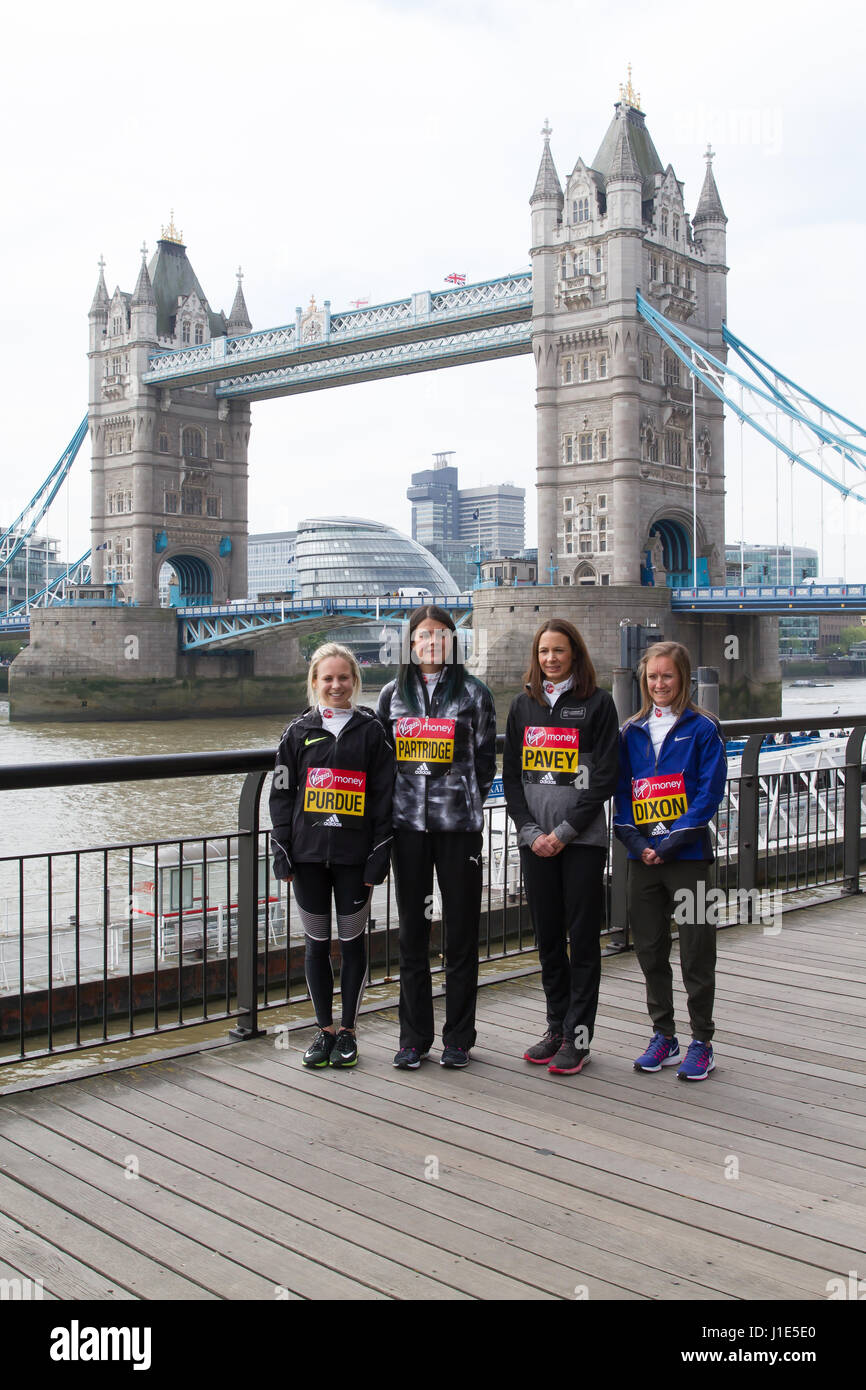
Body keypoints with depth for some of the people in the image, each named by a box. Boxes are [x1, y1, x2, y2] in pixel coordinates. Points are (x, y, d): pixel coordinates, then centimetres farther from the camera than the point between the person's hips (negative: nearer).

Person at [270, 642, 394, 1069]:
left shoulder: (371, 731, 1)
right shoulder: (299, 732, 5)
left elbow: (384, 798, 0)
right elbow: (282, 794, 6)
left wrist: (378, 857, -6)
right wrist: (282, 854, 1)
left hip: (354, 855, -1)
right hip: (308, 854, 2)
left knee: (352, 941, 7)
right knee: (316, 943, 8)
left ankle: (348, 1030, 19)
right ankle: (324, 1030, 21)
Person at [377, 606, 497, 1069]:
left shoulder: (474, 693, 3)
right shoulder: (393, 695, 10)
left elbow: (484, 760, 5)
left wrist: (464, 803, 2)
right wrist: (397, 801, 6)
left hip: (458, 823, -2)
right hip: (408, 823, 2)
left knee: (461, 931, 2)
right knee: (412, 931, 7)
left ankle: (458, 1039, 14)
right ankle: (414, 1038, 17)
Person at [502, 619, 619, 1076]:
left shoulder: (598, 704, -2)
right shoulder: (523, 706, 10)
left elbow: (605, 778, -7)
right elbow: (511, 775, 9)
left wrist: (564, 832, -12)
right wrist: (531, 831, -3)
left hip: (582, 840, -4)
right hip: (535, 840, 4)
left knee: (582, 936, 1)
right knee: (547, 935, 10)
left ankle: (578, 1037, 9)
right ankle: (556, 1028, 22)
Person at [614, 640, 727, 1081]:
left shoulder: (702, 729, -3)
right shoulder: (631, 732, 9)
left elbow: (709, 793, -9)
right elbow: (620, 790, 8)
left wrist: (669, 843, -15)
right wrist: (637, 842, -7)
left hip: (687, 856, -4)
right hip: (642, 858, 4)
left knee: (696, 952, 2)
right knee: (650, 949, 11)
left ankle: (701, 1042, 14)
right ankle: (663, 1036, 24)